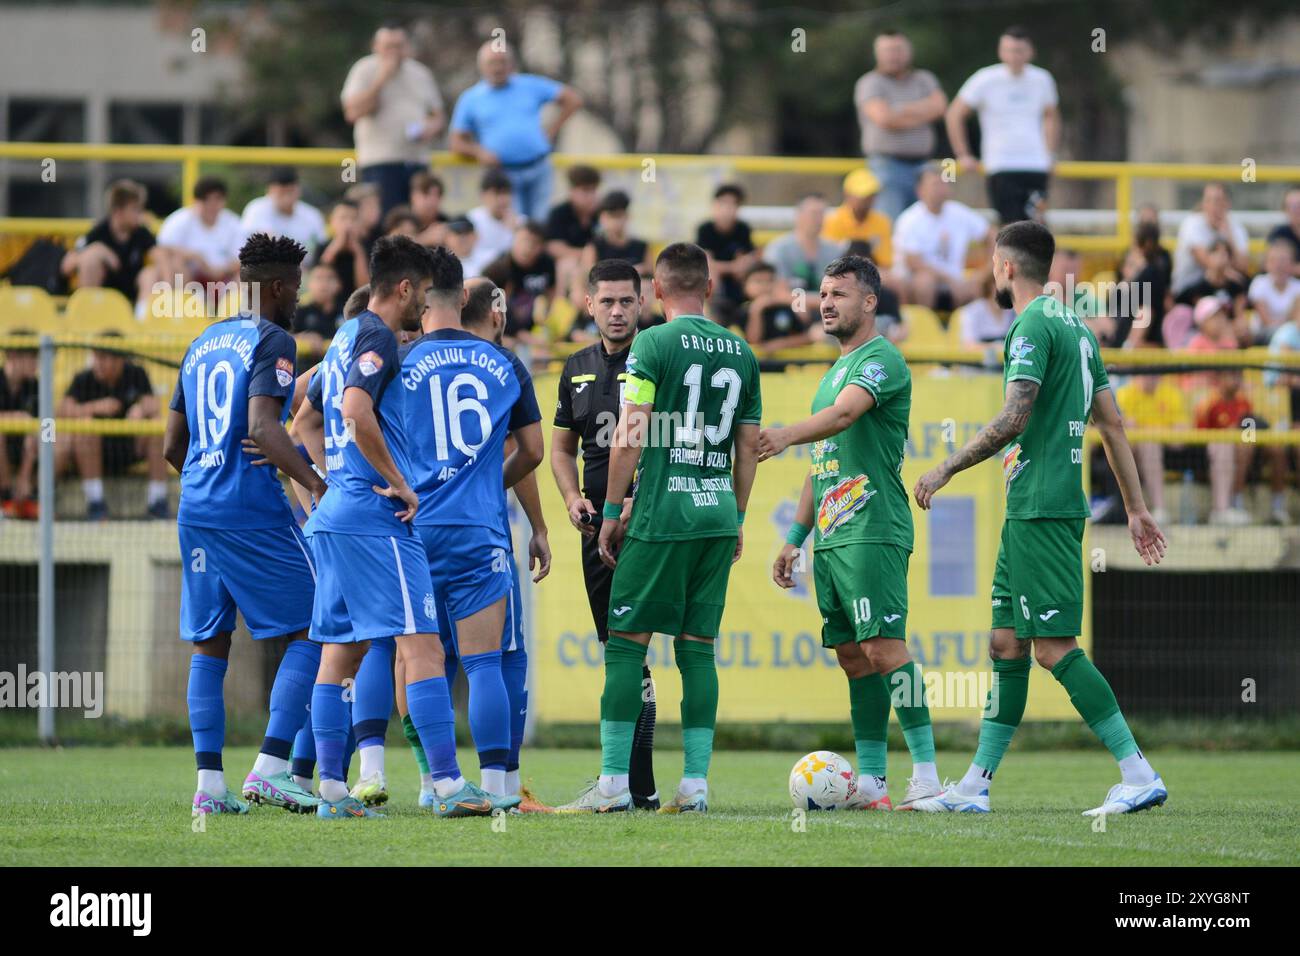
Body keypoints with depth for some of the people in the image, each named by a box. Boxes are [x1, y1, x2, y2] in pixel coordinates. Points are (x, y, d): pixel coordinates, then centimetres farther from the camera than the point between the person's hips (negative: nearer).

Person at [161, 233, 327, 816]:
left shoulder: (200, 346, 17)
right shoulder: (272, 342, -6)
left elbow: (173, 446, 21)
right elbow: (262, 428, -21)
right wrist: (314, 484, -24)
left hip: (195, 509, 8)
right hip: (252, 509, -8)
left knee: (208, 643, 9)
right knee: (312, 630, -1)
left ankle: (209, 783, 4)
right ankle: (270, 767, -11)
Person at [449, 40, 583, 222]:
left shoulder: (531, 86, 9)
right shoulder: (470, 100, 10)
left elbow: (573, 99, 12)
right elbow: (457, 142, 11)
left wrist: (554, 128, 3)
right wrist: (478, 151, -9)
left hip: (538, 168, 1)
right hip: (502, 172, -1)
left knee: (540, 221, -1)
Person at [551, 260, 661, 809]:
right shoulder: (578, 369, 14)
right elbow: (562, 447, 22)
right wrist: (573, 497, 4)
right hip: (598, 524, 7)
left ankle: (638, 785, -12)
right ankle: (627, 780, 17)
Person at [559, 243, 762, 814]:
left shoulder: (653, 344, -6)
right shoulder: (739, 351, 11)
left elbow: (630, 434, -11)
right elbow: (749, 445, 14)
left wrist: (613, 510, -4)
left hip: (661, 512, -5)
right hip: (718, 511, 5)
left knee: (626, 642, -1)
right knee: (698, 648, 8)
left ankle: (614, 782, -5)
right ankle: (695, 783, 4)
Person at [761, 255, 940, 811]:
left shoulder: (882, 359, -7)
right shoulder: (836, 371, 22)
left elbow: (843, 415, -27)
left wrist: (786, 436, -44)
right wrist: (795, 538, 23)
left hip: (873, 531, -9)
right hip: (831, 536, 9)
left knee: (883, 647, -15)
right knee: (853, 656, 7)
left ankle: (926, 774, -16)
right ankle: (870, 781, 9)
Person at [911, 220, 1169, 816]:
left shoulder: (1032, 326, -12)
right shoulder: (1076, 326, 17)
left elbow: (1013, 420, -20)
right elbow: (1112, 422, 19)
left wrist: (944, 471, -12)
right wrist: (1136, 507, 21)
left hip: (1041, 509, -10)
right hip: (1032, 511, 10)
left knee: (1054, 647, -11)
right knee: (1007, 643, 11)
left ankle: (1138, 775, -14)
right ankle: (975, 786, 13)